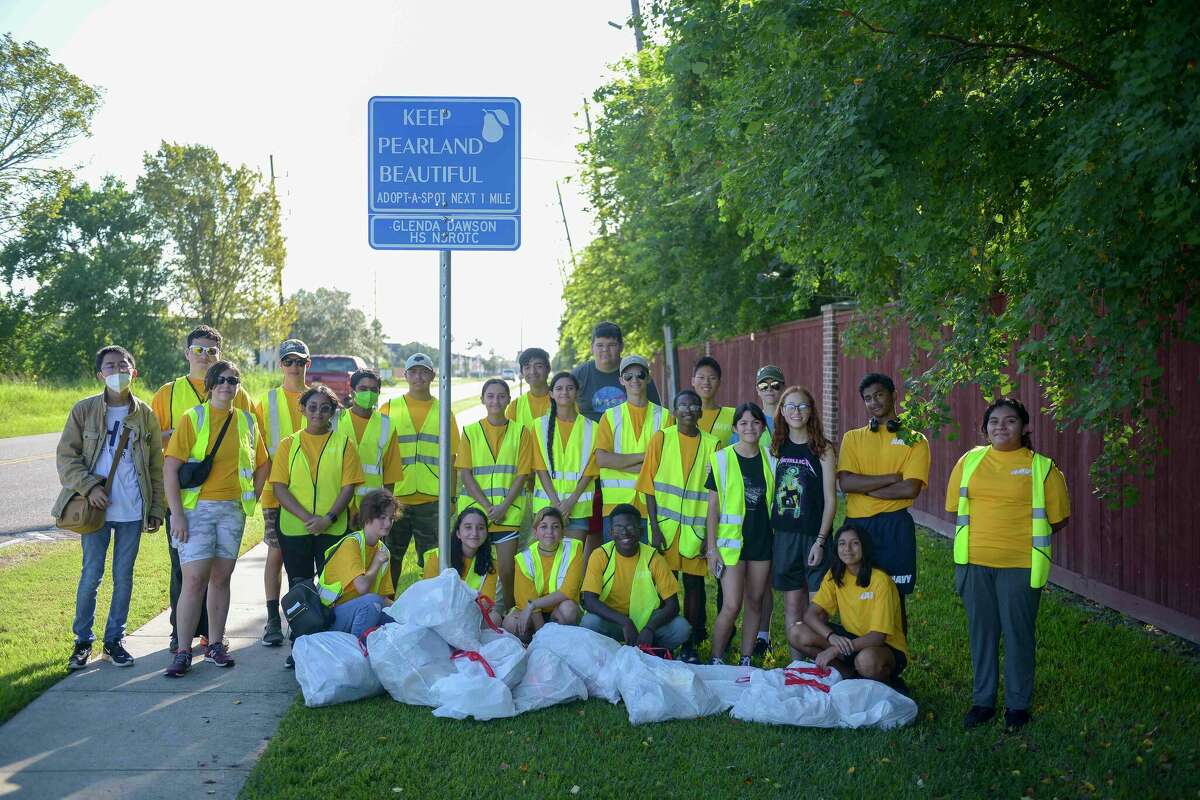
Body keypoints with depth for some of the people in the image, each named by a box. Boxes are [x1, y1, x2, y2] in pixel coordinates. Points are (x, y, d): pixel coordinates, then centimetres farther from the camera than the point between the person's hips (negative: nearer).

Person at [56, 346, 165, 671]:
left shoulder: (145, 415, 4)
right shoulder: (84, 410, 0)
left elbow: (156, 467, 8)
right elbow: (66, 455, 0)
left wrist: (157, 510, 5)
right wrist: (89, 487, -13)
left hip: (133, 510, 2)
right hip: (96, 508, -1)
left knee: (124, 577, 6)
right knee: (91, 576, 1)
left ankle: (114, 640, 19)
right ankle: (82, 641, 17)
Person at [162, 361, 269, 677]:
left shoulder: (247, 422, 9)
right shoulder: (192, 418, -3)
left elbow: (261, 465, 20)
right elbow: (170, 467, -7)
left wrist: (251, 500, 8)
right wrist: (177, 514, -13)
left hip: (233, 510, 4)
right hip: (197, 508, -4)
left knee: (221, 577, 10)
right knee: (194, 578, -9)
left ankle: (215, 645, 20)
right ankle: (183, 652, -2)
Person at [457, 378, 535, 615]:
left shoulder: (520, 432, 6)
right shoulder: (470, 431, 7)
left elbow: (522, 474, 1)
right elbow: (465, 474, 1)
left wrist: (504, 506, -10)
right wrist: (487, 506, -9)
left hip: (508, 511, 0)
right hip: (475, 509, 1)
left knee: (507, 568, -3)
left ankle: (508, 613, 10)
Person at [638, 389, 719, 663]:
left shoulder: (712, 444, 3)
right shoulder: (661, 439, 1)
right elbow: (649, 487, -1)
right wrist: (655, 528, -7)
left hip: (696, 527, 1)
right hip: (666, 526, -1)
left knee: (694, 583, 4)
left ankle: (690, 645, 13)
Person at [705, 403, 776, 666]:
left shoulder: (770, 460, 6)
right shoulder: (722, 459, -3)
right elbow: (713, 507, -2)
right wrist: (712, 548, -6)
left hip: (762, 540, 4)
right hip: (731, 540, -4)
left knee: (755, 603, 9)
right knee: (731, 606, -9)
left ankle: (746, 660, 20)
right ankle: (716, 661, 5)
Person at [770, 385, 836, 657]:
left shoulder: (822, 449, -4)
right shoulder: (776, 448, 7)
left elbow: (830, 500, -6)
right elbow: (771, 494, 11)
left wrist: (820, 541, -12)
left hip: (814, 535, -3)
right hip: (784, 535, 4)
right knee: (792, 604, 9)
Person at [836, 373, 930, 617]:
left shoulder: (915, 440, 4)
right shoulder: (853, 438, 10)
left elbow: (910, 489, -10)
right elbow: (846, 482, -6)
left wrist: (864, 486, -8)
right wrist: (891, 478, -11)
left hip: (894, 526, -2)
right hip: (856, 524, 2)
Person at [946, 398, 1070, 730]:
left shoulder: (1042, 467, -3)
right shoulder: (970, 460, 5)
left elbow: (1058, 518, 4)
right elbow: (957, 505, 14)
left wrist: (1026, 538, -1)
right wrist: (986, 533, 8)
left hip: (1019, 565, -3)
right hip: (974, 561, 3)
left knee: (1018, 633, 4)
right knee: (981, 631, 11)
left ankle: (1018, 704, 19)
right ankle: (983, 700, 23)